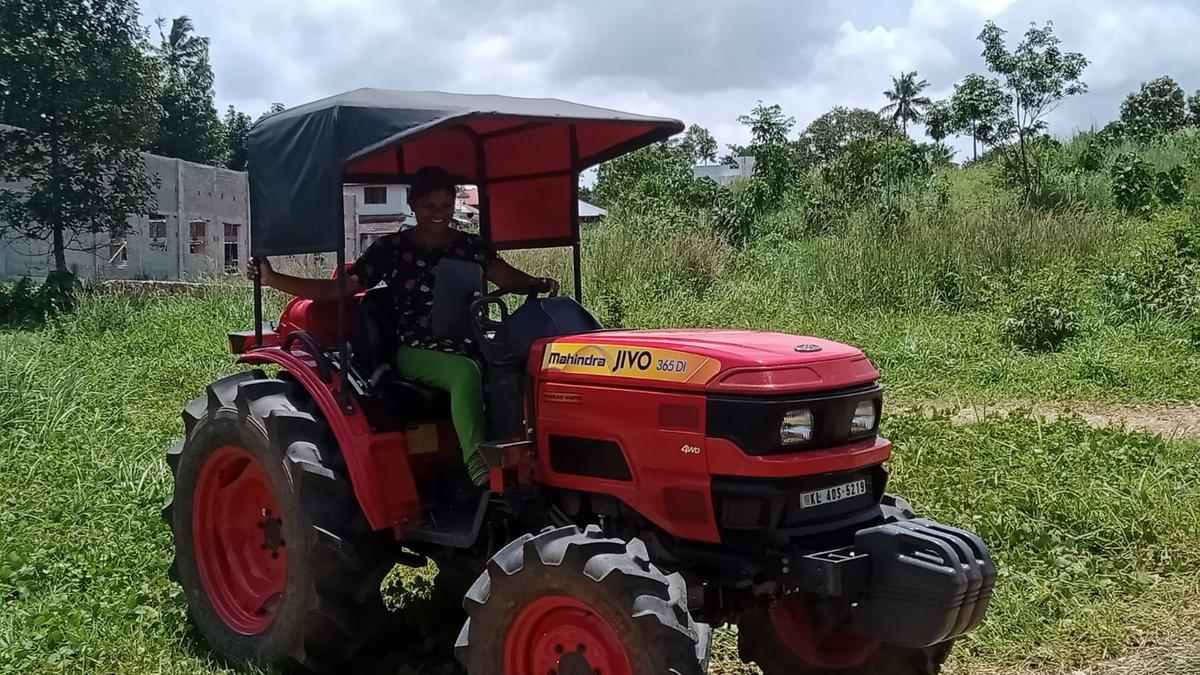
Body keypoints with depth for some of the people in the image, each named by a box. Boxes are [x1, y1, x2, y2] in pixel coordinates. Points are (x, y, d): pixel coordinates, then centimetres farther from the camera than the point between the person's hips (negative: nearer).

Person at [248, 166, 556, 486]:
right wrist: (272, 279, -2)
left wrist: (536, 283, -21)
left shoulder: (470, 247, 16)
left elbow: (505, 276, 2)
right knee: (466, 373, -36)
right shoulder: (391, 249, 7)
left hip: (466, 347, 3)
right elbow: (336, 289, 6)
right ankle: (477, 464, -43)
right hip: (416, 351, -3)